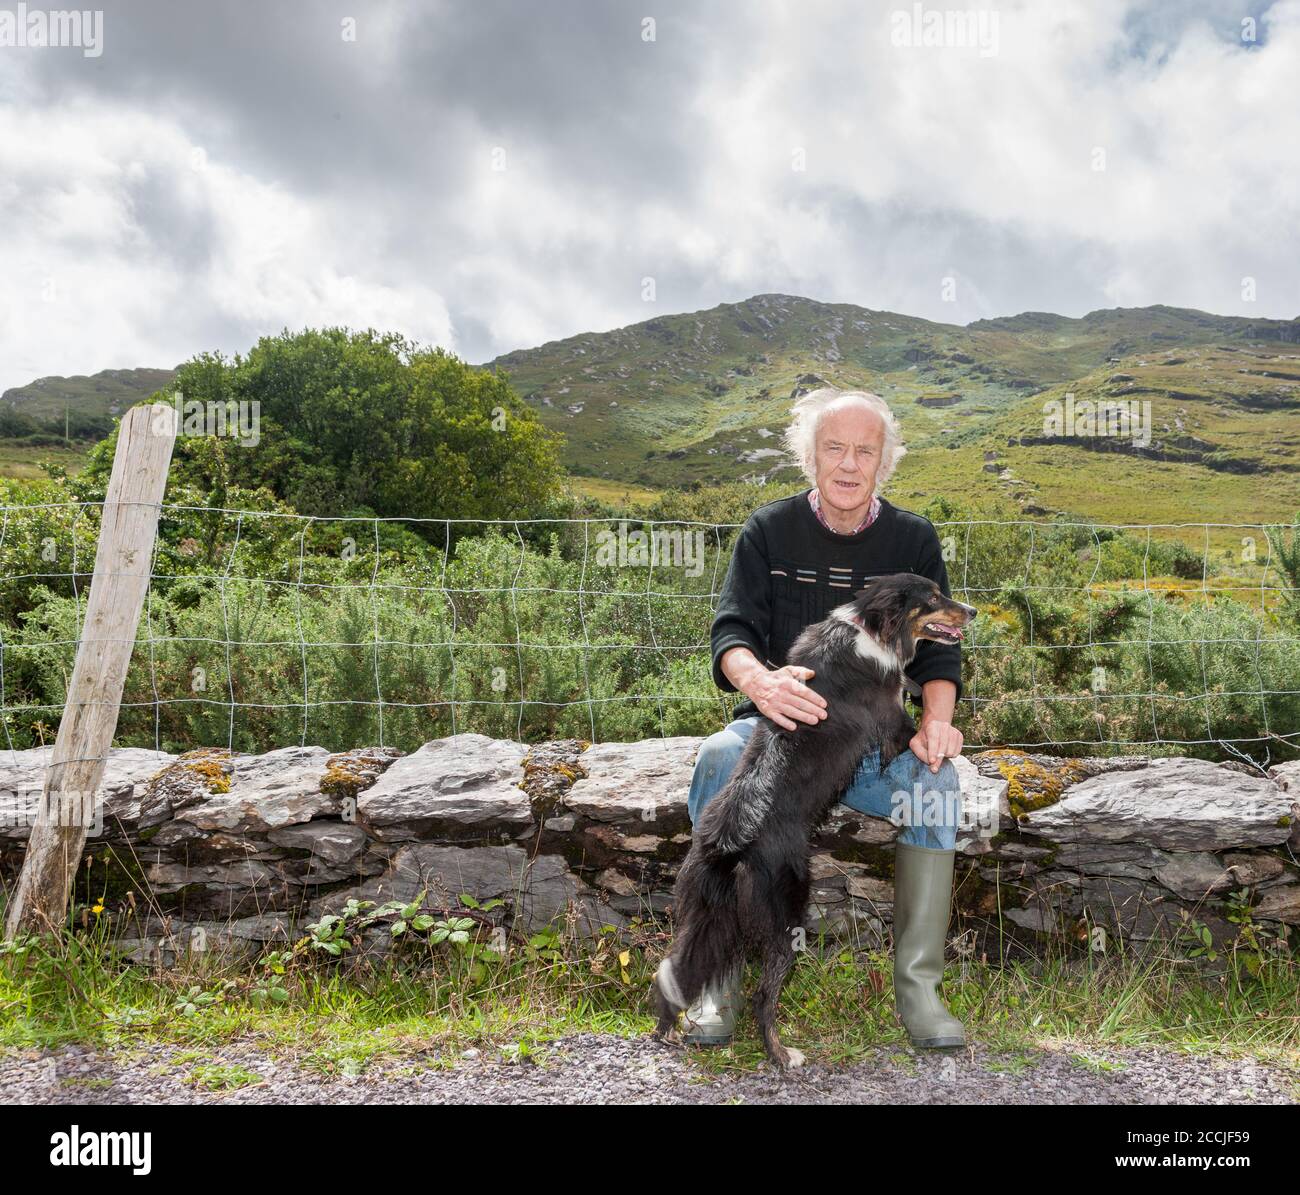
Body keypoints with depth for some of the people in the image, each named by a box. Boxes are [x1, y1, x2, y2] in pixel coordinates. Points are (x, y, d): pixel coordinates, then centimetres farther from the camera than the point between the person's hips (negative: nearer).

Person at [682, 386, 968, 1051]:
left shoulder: (913, 538, 6)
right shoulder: (769, 530, 1)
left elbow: (938, 649, 3)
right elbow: (730, 632, -8)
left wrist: (936, 719, -19)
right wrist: (760, 682, -32)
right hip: (780, 724, -1)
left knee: (936, 779, -30)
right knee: (719, 759, -32)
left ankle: (917, 988, -19)